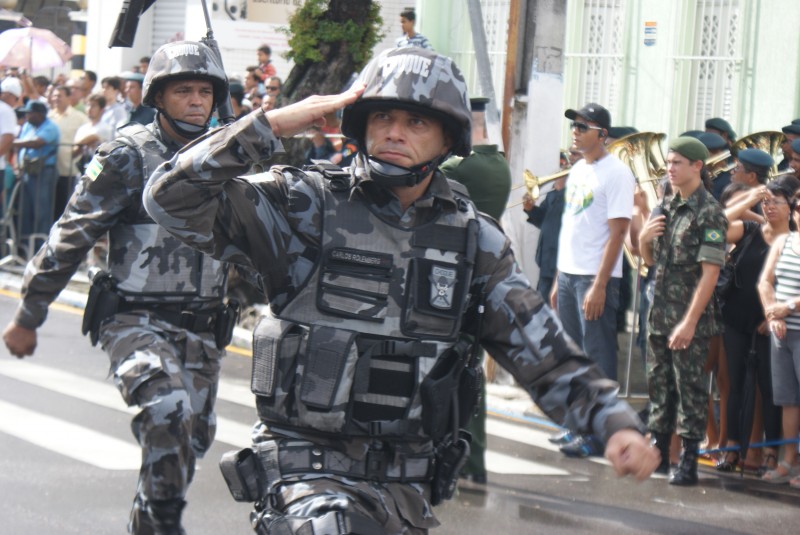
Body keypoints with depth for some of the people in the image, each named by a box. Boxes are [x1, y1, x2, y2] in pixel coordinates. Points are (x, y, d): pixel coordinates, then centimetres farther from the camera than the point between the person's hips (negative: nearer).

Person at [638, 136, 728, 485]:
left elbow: (710, 272, -16)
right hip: (660, 312, 7)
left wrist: (690, 322, -20)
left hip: (691, 316, -7)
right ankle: (659, 452, 21)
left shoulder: (709, 212, -11)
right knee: (659, 382, 12)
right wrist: (644, 238, -3)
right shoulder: (665, 207, 11)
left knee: (690, 387, -4)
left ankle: (689, 462, 0)